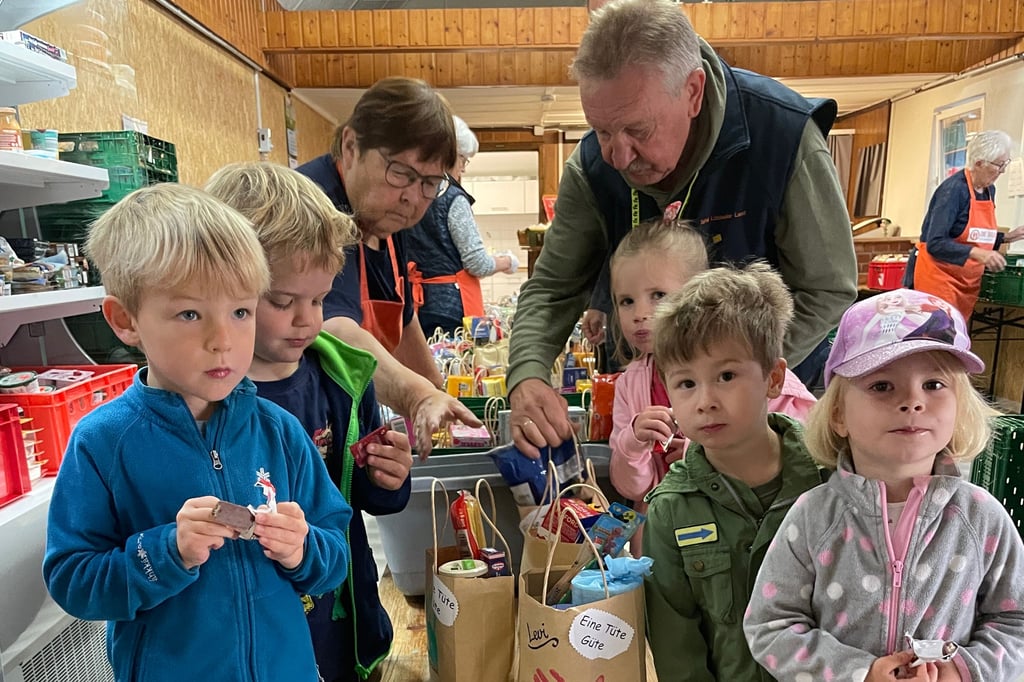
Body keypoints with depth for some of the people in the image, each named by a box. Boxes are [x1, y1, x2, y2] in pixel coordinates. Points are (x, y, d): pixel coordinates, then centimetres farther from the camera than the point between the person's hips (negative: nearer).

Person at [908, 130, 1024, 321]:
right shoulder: (954, 189, -16)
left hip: (969, 282, 8)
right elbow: (935, 243, -22)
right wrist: (976, 253, -30)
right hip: (938, 276, -8)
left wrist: (1007, 237, 8)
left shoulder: (989, 190, 9)